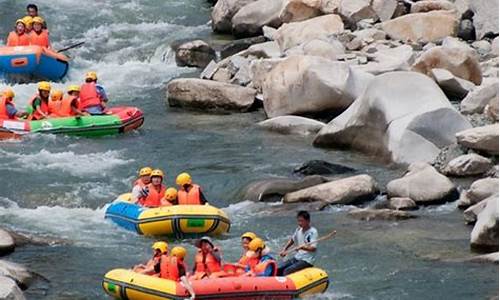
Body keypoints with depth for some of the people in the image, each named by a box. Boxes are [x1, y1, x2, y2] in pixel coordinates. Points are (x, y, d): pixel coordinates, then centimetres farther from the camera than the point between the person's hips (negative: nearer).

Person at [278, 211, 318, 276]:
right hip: (297, 258, 8)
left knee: (287, 271, -25)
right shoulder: (299, 230, 8)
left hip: (307, 260, -8)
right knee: (278, 269, -6)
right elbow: (292, 240, 26)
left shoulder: (313, 232, -13)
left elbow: (313, 248, -23)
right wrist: (284, 250, 14)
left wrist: (303, 247, -40)